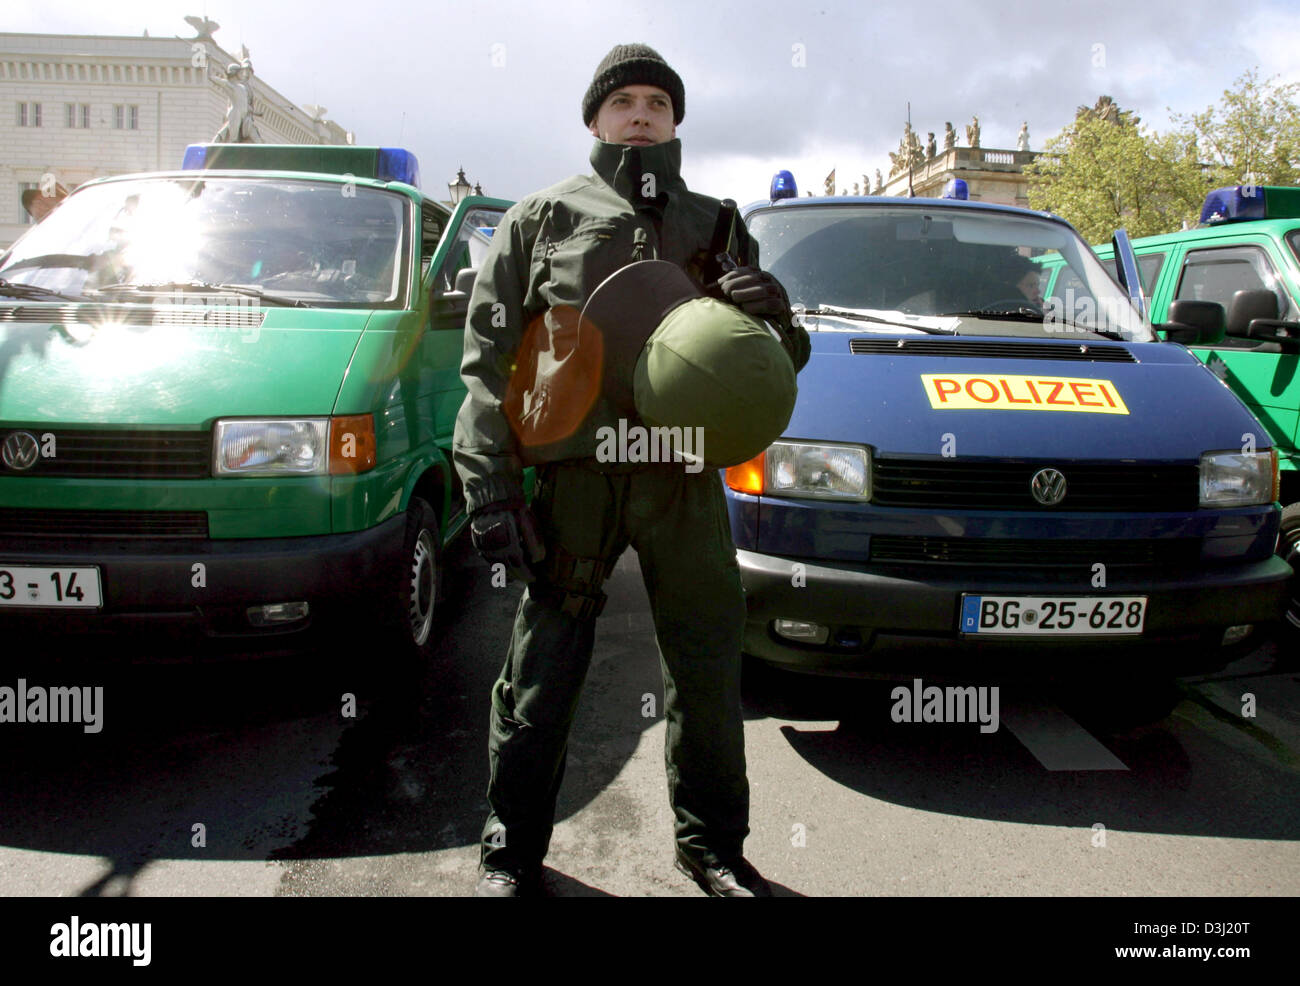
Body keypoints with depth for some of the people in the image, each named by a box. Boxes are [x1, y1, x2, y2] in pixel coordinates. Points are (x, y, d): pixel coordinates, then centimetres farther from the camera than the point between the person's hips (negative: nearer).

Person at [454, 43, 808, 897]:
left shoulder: (715, 228, 19)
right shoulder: (544, 217, 12)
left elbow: (776, 364, 19)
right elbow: (487, 359, 4)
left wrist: (776, 318, -6)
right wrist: (490, 487, -7)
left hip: (684, 475, 3)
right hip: (572, 474, -2)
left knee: (709, 665, 8)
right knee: (544, 668, 2)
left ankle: (712, 843, 27)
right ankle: (512, 852, 21)